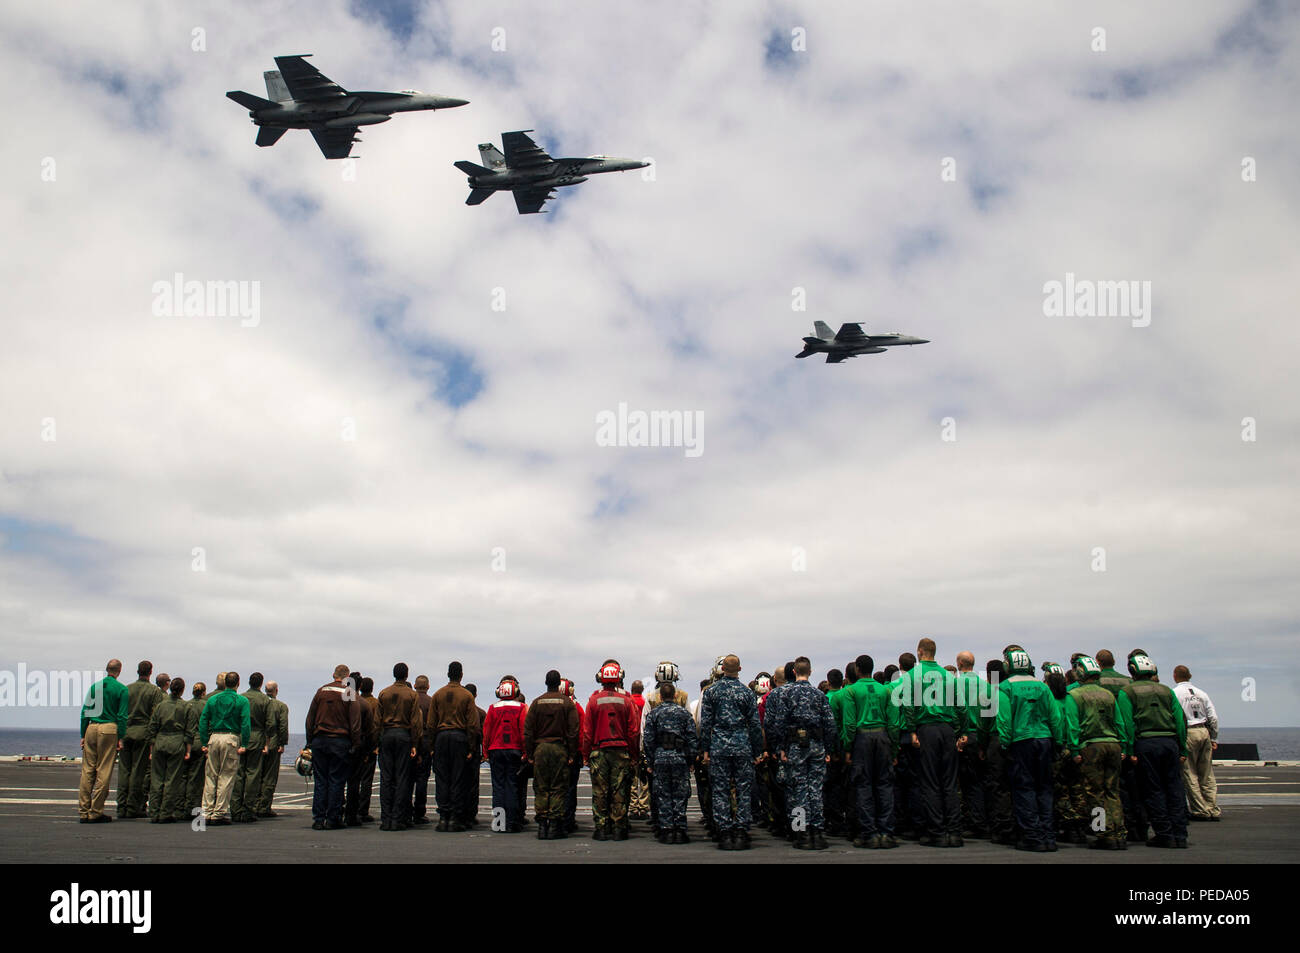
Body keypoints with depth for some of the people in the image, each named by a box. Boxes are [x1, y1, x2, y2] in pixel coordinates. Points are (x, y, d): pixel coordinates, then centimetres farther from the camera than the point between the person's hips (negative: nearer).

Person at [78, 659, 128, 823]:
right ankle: (96, 812, 2)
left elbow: (85, 712, 10)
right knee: (104, 771, 0)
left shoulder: (94, 686, 11)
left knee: (87, 770, 7)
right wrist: (121, 738, -1)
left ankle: (84, 811, 9)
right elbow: (122, 716, -5)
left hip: (91, 728, 4)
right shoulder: (122, 689, -1)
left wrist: (83, 735, 13)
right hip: (109, 729, -4)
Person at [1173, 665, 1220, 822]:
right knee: (1207, 773, 11)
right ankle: (1213, 810, 12)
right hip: (1204, 732, 6)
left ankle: (1200, 810, 1)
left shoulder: (1174, 693, -4)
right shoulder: (1201, 693, 12)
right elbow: (1213, 718, 11)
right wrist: (1214, 739, 17)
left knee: (1189, 774, 1)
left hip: (1187, 733, -5)